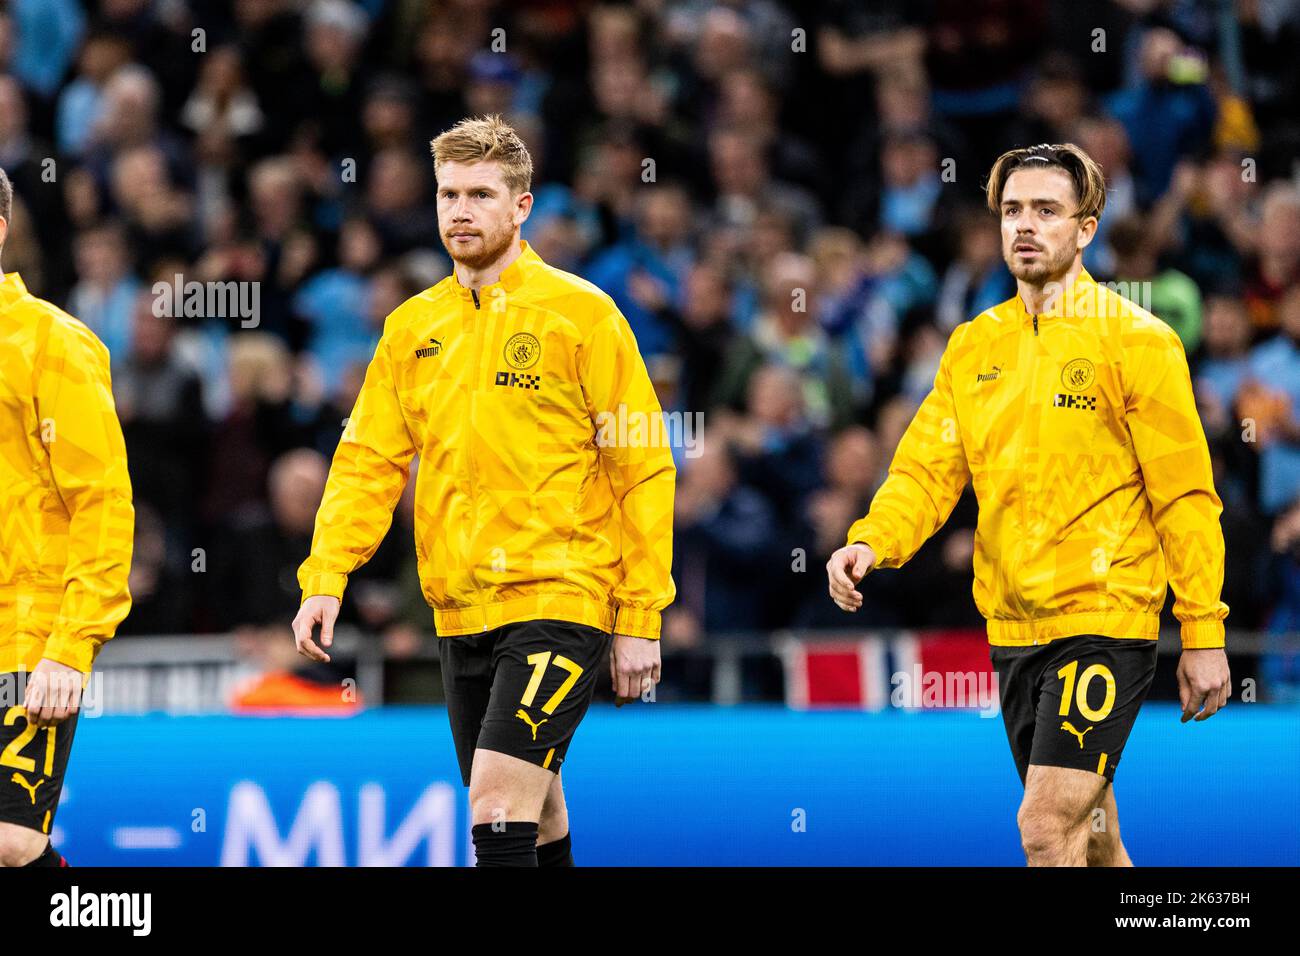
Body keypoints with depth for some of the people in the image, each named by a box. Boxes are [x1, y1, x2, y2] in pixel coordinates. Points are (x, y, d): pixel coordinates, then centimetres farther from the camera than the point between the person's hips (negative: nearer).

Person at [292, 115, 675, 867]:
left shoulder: (581, 313, -4)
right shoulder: (412, 326, 11)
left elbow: (643, 470, -4)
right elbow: (368, 461, 9)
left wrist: (641, 620, -8)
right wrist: (326, 579, -6)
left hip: (559, 600, -6)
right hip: (461, 609, 6)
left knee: (499, 800, -18)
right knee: (534, 815, 13)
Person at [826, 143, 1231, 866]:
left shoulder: (1136, 340, -5)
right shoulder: (972, 346, 10)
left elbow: (1185, 495, -6)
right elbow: (928, 469, 6)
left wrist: (1204, 635, -9)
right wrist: (871, 544, -15)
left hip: (1104, 617, -6)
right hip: (1013, 627, 6)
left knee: (1046, 827, -16)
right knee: (1086, 835, 16)